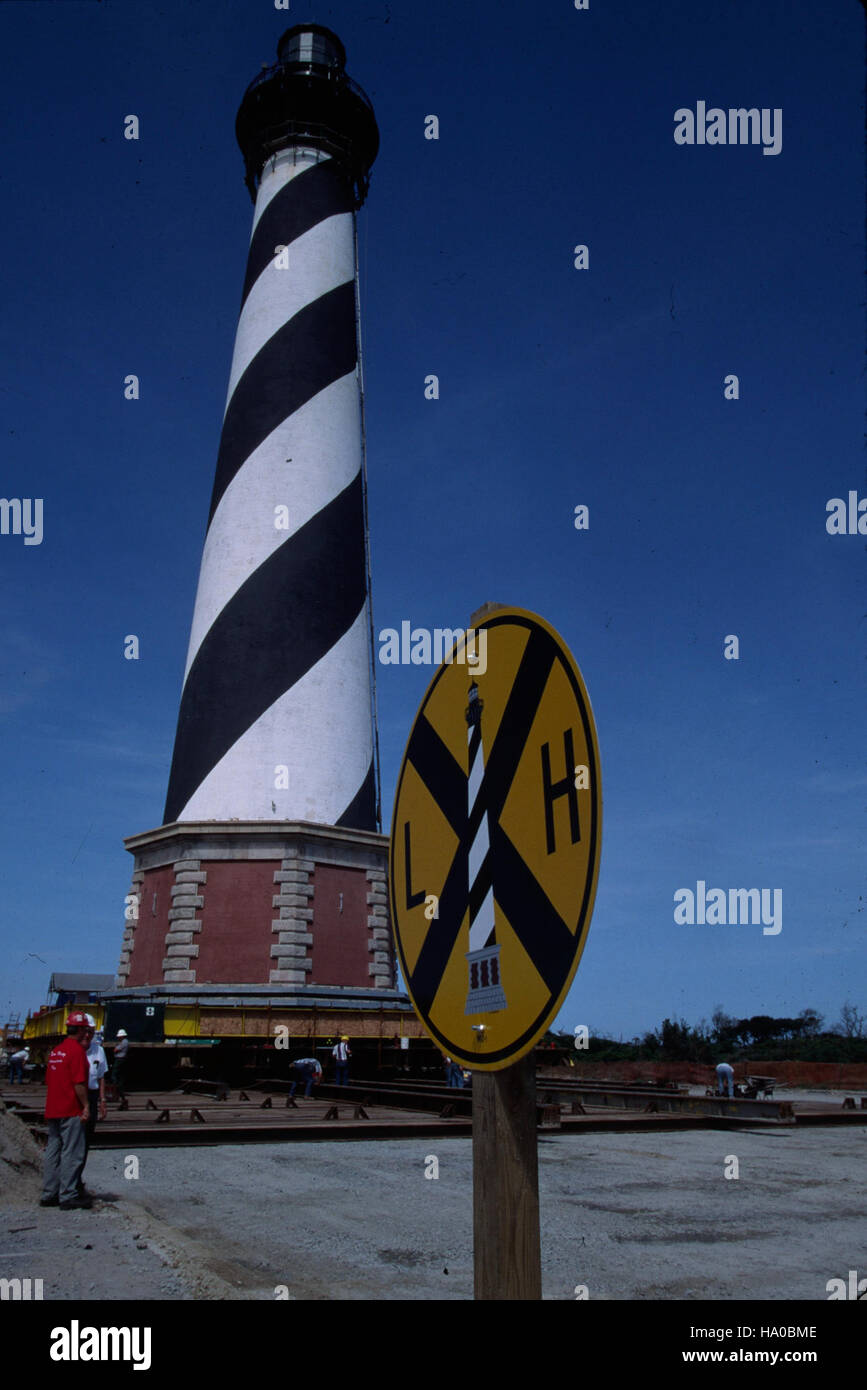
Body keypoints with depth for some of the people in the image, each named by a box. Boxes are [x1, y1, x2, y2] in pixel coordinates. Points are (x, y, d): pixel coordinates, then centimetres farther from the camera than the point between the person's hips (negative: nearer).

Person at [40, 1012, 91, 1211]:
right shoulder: (77, 1050, -14)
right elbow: (79, 1083, -19)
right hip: (71, 1111, -9)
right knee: (72, 1154, -4)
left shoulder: (55, 1050, 13)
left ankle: (49, 1195, 17)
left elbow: (48, 1081, 18)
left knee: (52, 1152, 13)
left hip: (52, 1110, 9)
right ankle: (68, 1196, -2)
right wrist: (85, 1106, -13)